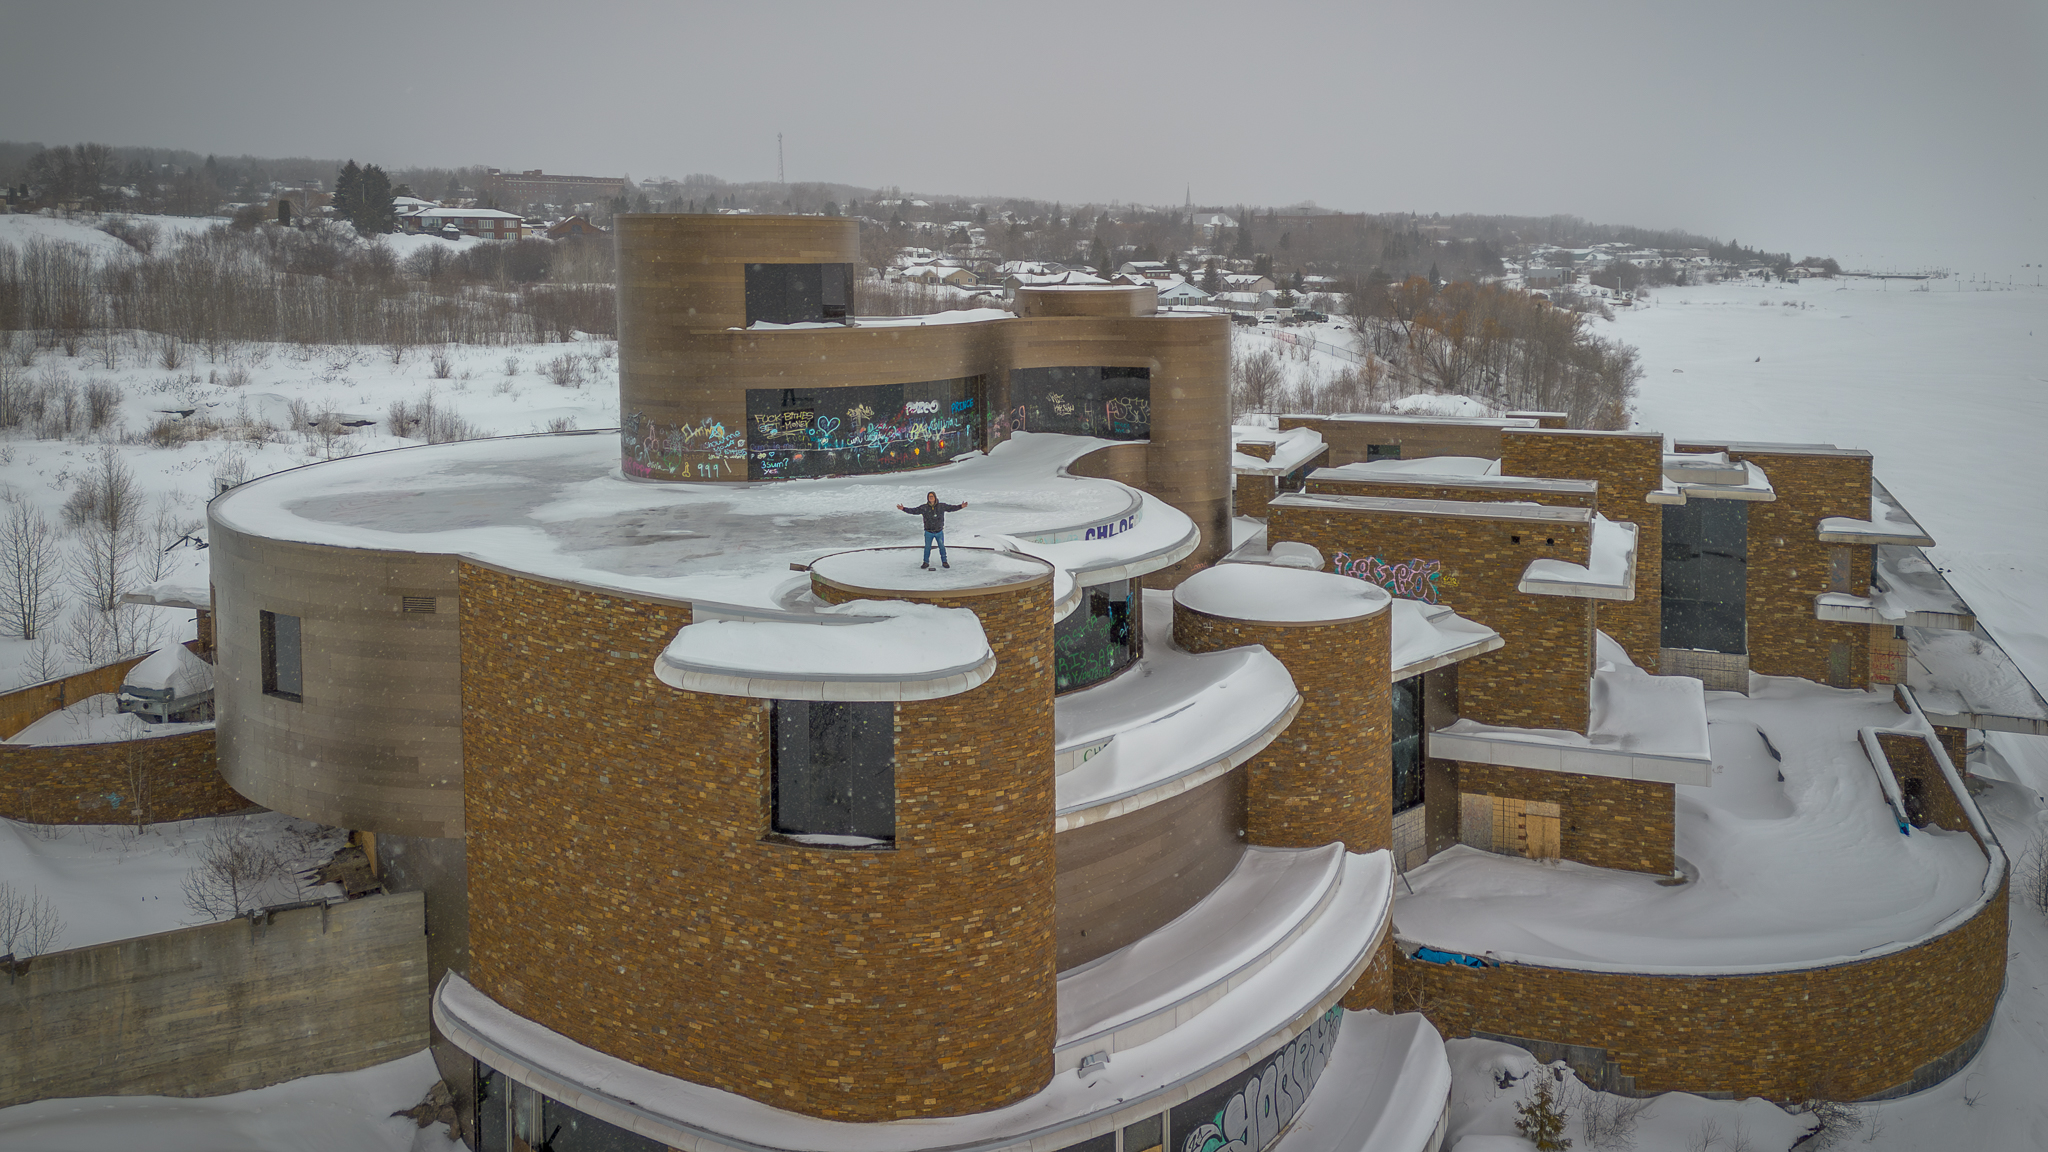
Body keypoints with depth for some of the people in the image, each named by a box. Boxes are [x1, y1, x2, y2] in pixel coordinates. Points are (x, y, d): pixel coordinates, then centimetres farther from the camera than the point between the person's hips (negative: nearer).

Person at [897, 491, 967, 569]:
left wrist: (961, 506, -15)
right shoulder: (923, 507, -5)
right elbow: (913, 511, -5)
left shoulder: (942, 506, -4)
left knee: (942, 547, 7)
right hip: (928, 532, 0)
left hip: (939, 532, 0)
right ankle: (926, 562, 20)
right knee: (927, 547, 6)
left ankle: (944, 562, 20)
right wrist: (903, 509, -15)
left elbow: (952, 508, -3)